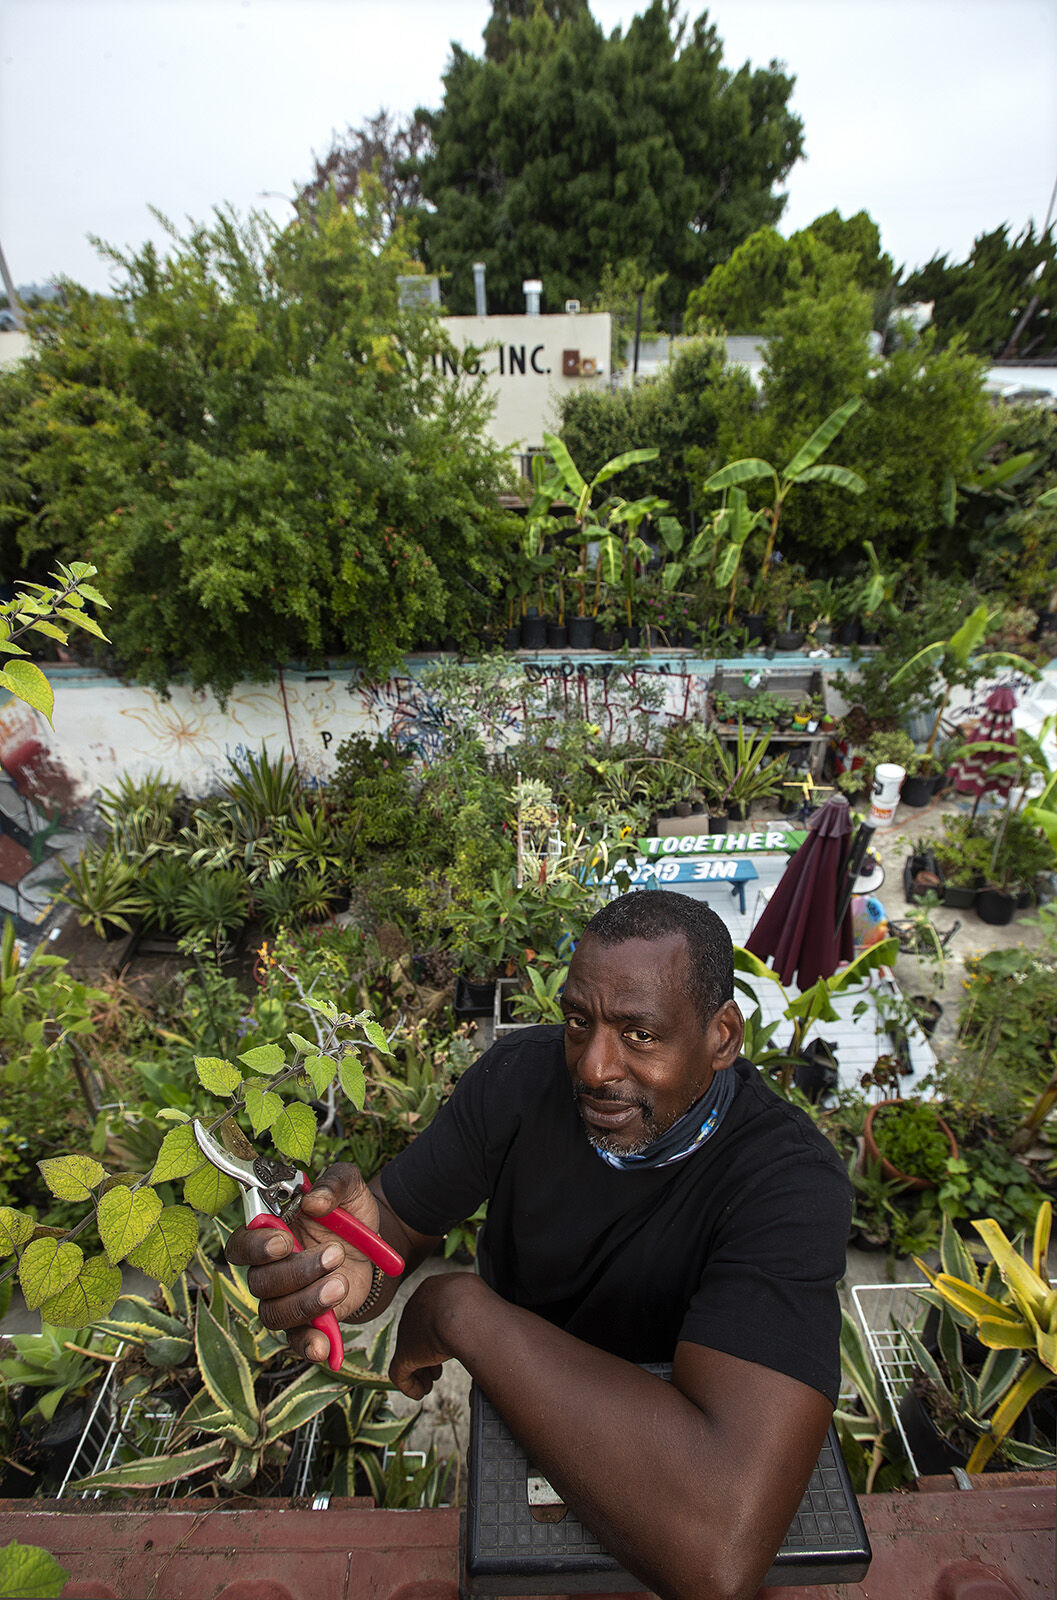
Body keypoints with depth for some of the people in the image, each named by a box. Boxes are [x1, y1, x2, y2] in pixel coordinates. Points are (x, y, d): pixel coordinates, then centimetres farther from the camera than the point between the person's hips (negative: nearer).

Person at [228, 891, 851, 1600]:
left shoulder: (790, 1180, -33)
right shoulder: (520, 1075, -20)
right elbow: (399, 1218, -10)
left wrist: (461, 1310, -36)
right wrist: (356, 1265, -35)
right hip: (506, 1414, 3)